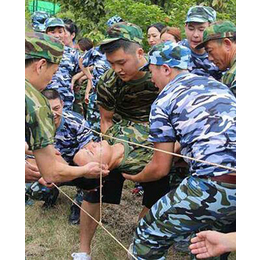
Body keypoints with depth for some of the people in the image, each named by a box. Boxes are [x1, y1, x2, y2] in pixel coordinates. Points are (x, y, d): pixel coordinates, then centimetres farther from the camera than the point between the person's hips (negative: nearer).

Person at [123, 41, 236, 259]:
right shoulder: (217, 85, 21)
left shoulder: (163, 102, 2)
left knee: (150, 234, 9)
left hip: (215, 187, -7)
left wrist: (134, 178, 28)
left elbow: (160, 169, 6)